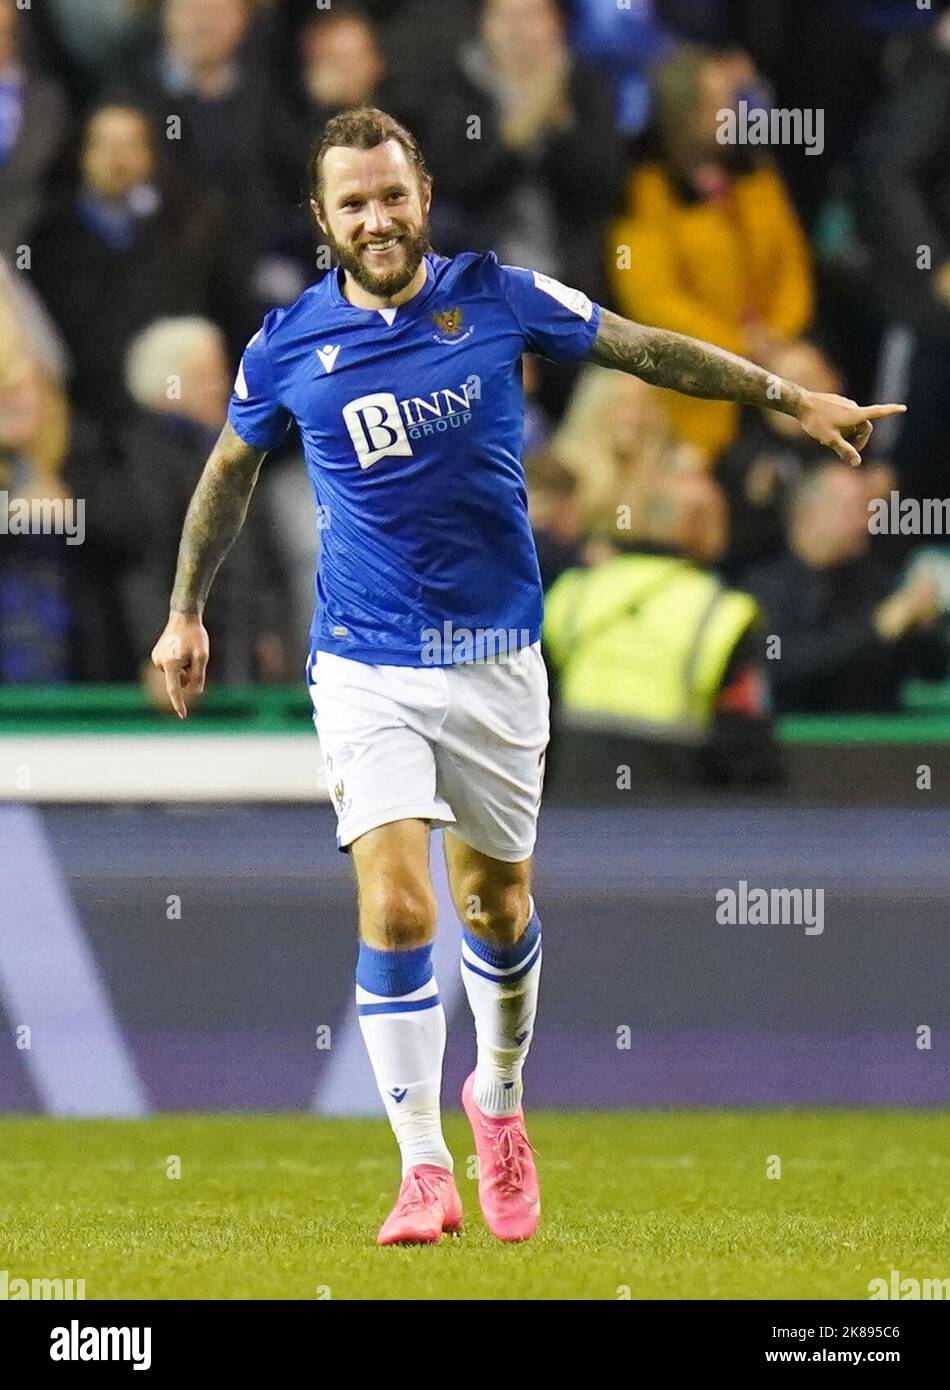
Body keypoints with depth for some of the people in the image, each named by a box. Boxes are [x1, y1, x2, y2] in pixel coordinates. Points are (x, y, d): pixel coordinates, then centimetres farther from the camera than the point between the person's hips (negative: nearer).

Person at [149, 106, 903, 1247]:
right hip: (366, 668, -1)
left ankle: (498, 1095, 40)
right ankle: (424, 1170, -11)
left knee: (496, 905, 12)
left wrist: (792, 399, 11)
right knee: (396, 908, -16)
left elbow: (646, 348, 8)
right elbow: (231, 472, 14)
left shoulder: (497, 297, -4)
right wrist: (186, 613, 18)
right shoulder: (289, 346, -3)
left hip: (494, 658, 1)